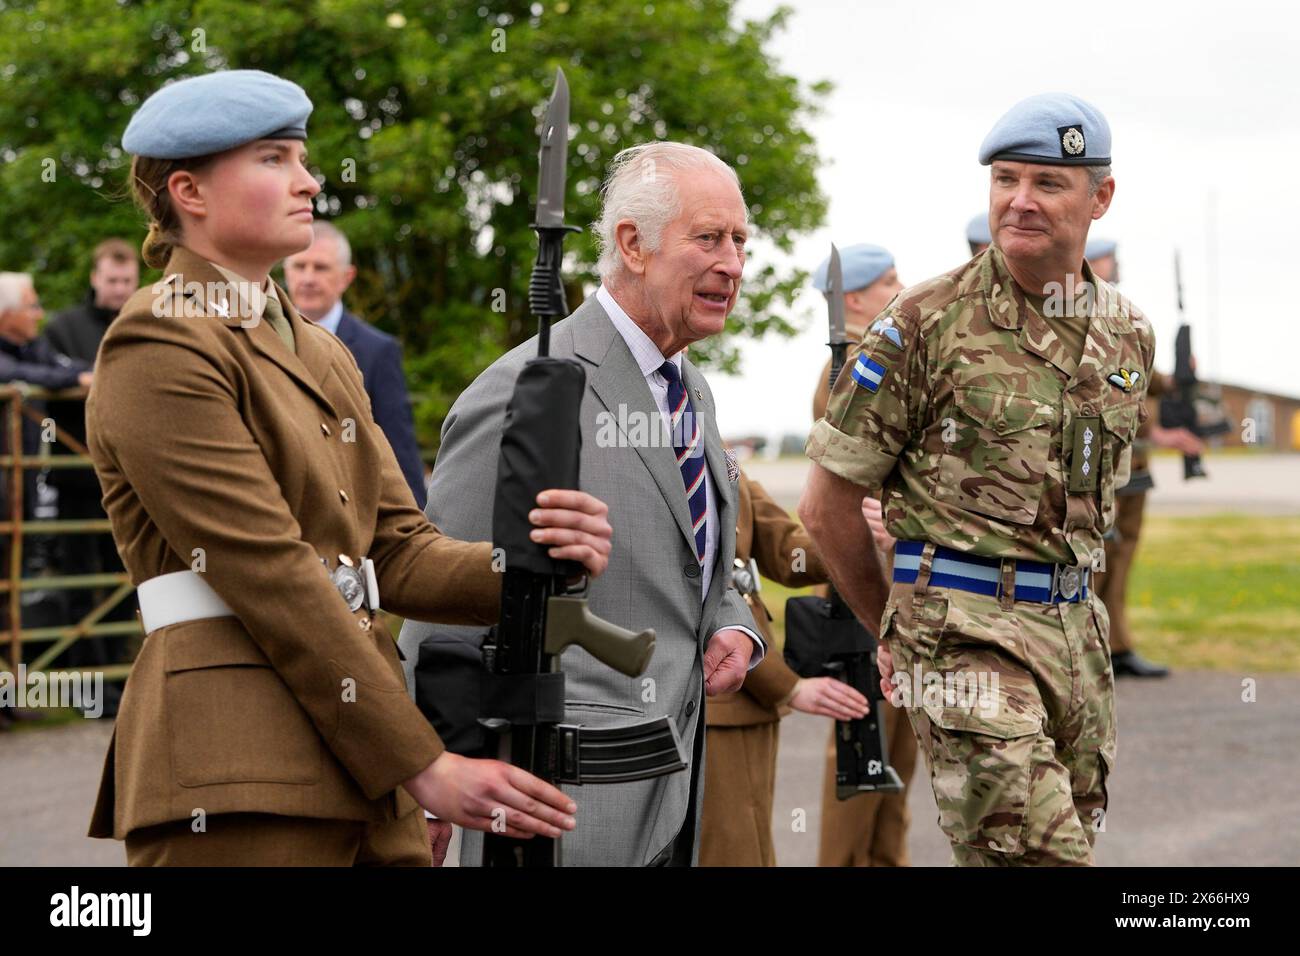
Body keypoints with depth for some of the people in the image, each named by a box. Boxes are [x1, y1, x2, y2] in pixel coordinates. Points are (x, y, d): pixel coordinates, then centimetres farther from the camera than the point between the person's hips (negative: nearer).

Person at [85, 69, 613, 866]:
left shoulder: (321, 356, 19)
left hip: (360, 762, 8)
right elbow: (271, 576, -14)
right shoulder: (159, 350, -8)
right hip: (238, 774, -8)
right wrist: (424, 767, -16)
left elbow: (398, 553, 11)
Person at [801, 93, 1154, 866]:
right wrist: (891, 627, 8)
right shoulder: (928, 324, -8)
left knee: (1071, 838, 12)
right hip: (966, 633, -6)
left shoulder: (1129, 333, 10)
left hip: (1075, 629, 7)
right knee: (1040, 854, -14)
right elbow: (829, 504, -2)